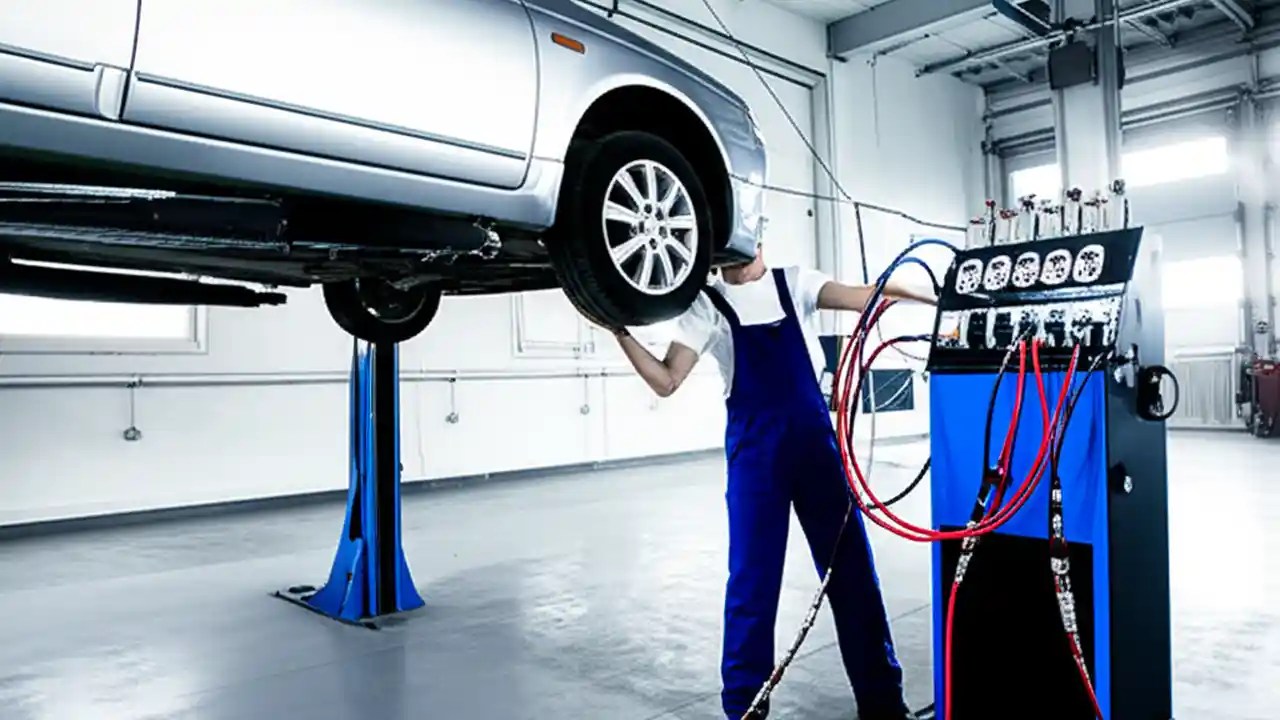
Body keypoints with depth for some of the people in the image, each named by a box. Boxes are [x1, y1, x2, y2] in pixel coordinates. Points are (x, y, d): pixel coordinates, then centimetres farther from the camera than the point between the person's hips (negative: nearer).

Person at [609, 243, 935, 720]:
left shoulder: (793, 283, 8)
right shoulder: (707, 305, 3)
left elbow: (861, 298, -4)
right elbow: (666, 381, -3)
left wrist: (931, 298, -17)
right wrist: (621, 332, -14)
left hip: (817, 440, 2)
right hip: (754, 452, -2)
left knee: (852, 565, 8)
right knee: (751, 580, 3)